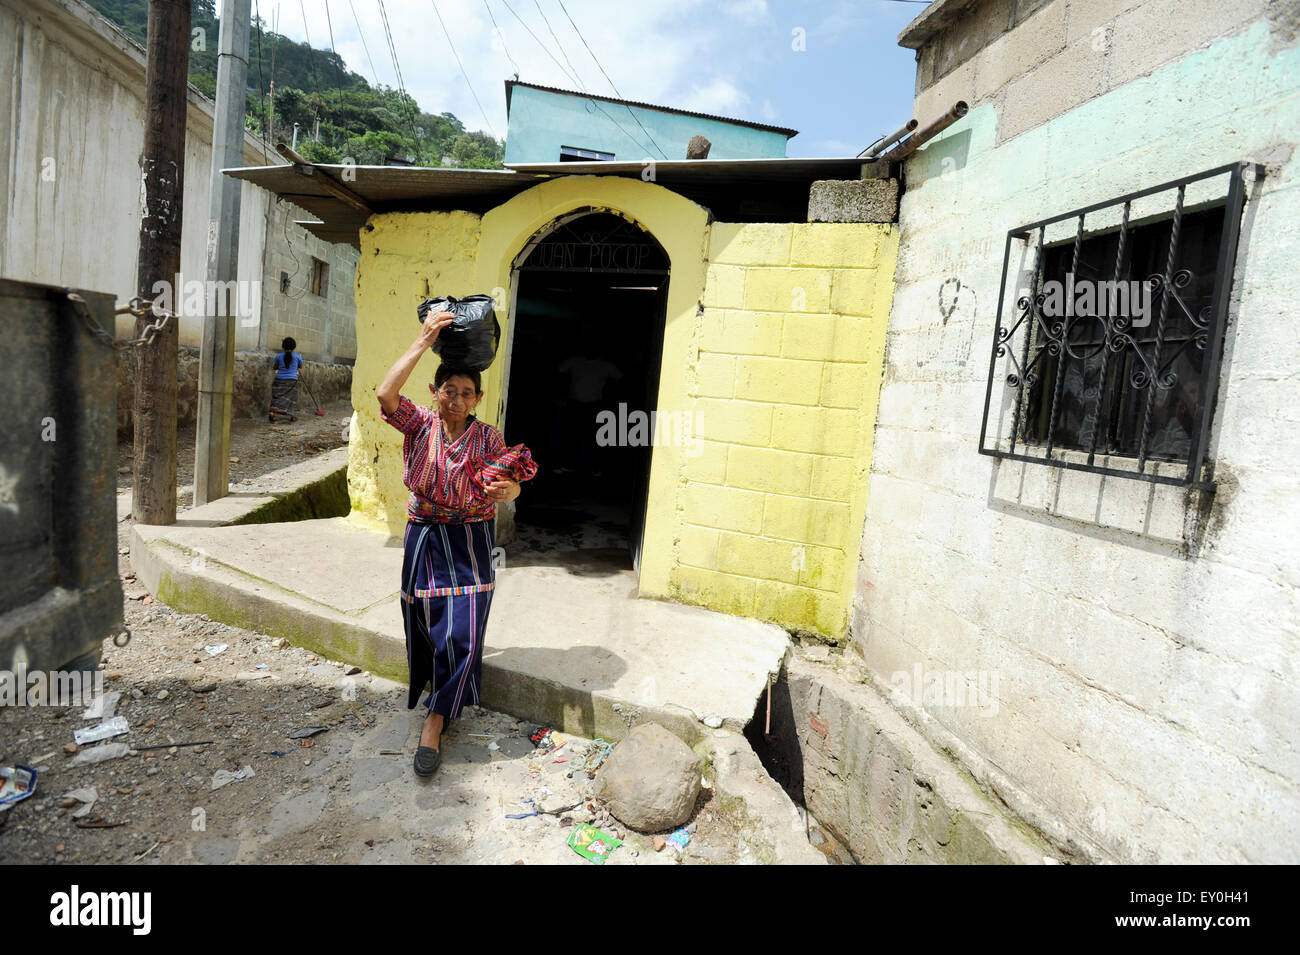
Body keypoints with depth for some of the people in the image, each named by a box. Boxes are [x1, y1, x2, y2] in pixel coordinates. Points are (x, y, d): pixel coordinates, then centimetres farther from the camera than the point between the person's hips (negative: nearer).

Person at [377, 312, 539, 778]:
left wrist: (506, 489, -36)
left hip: (470, 543, -1)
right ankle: (440, 696, 40)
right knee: (426, 626, 12)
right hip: (424, 538, 1)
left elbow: (512, 486, -10)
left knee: (462, 633, -6)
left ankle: (435, 722, 9)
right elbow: (386, 394, -24)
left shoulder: (488, 439, -5)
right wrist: (423, 341, -27)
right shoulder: (420, 424, -5)